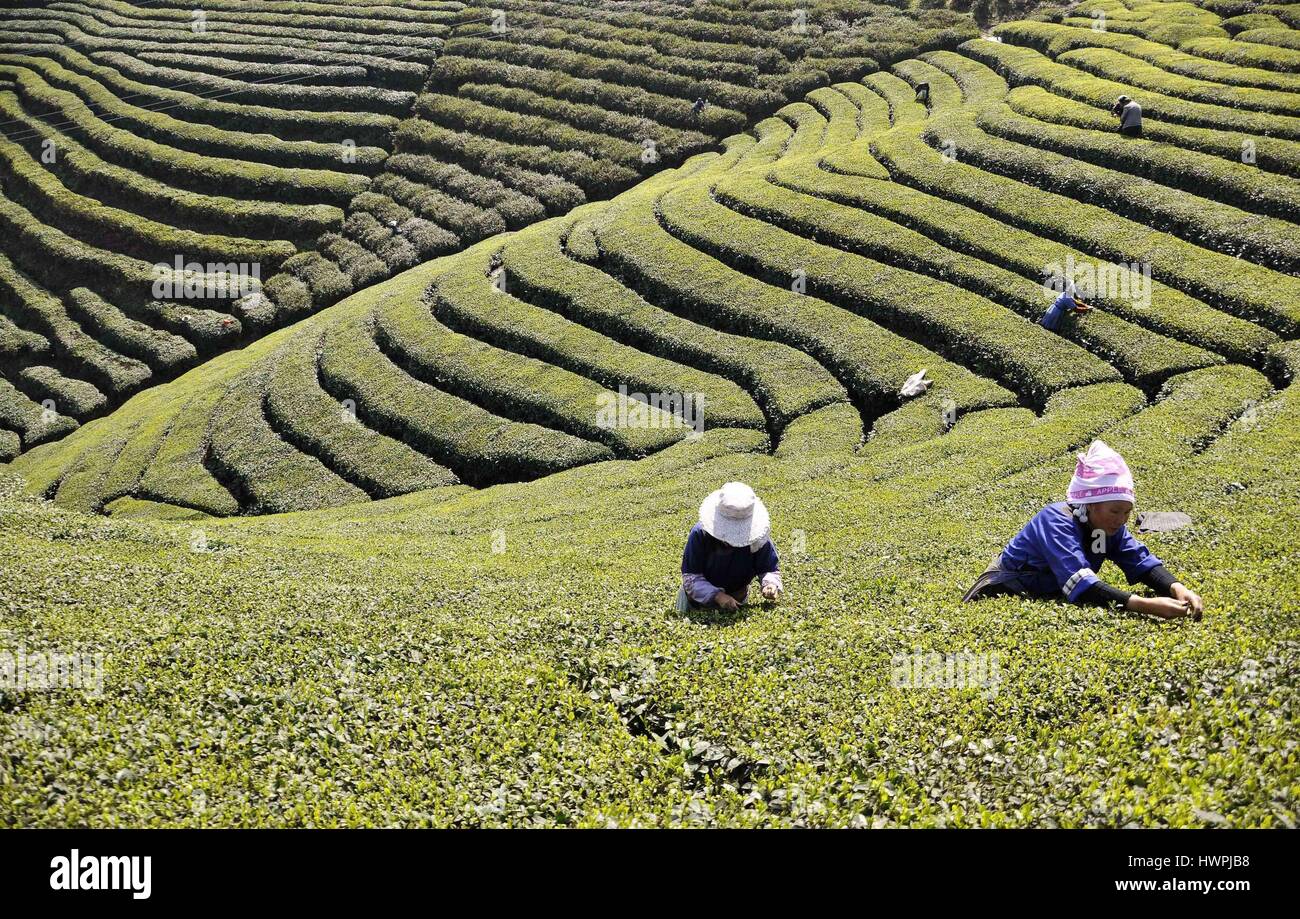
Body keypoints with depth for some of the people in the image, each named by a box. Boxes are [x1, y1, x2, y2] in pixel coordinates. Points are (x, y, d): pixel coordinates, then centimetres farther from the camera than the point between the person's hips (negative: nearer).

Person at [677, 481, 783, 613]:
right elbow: (690, 577, -33)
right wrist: (717, 596, -49)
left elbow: (769, 569, -15)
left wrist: (771, 585, -41)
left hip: (737, 597, 2)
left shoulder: (758, 538, -26)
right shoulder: (700, 533, -33)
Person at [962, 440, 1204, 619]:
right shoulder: (1056, 521, -32)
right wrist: (1147, 605, -52)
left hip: (1049, 595, 8)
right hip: (1007, 592, -8)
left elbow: (1142, 562, -15)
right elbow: (1081, 584, -44)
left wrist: (1178, 589, -36)